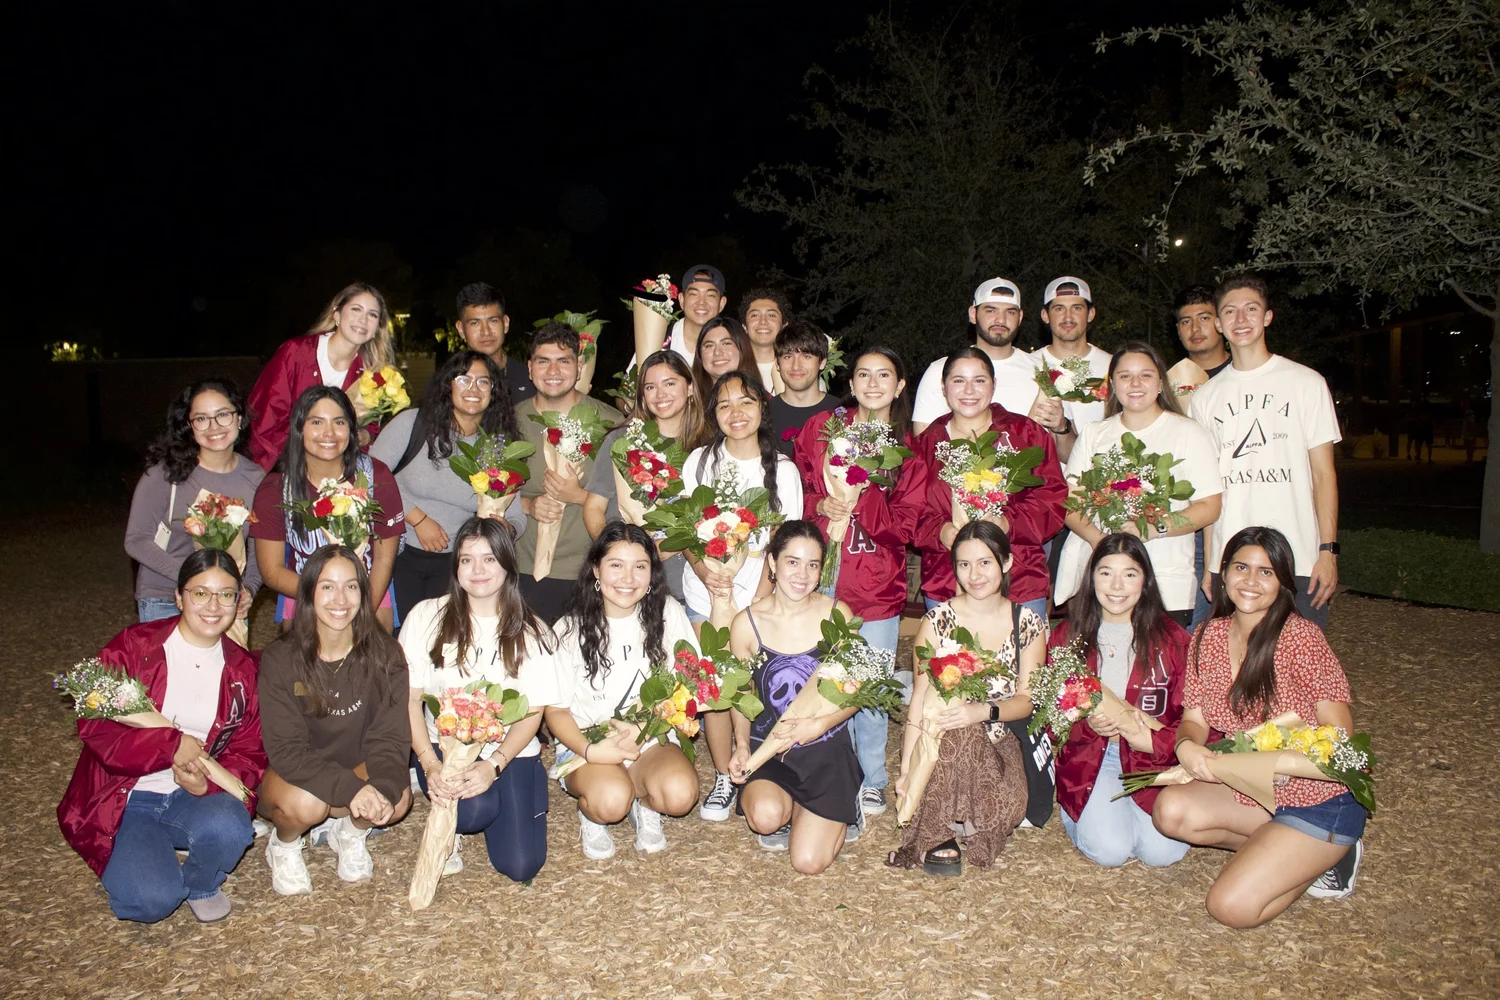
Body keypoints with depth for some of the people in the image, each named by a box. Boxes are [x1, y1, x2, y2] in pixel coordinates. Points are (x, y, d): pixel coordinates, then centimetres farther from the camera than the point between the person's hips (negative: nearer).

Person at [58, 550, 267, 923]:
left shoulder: (242, 669, 4)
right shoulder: (133, 647, -6)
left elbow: (249, 753, 4)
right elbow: (94, 723, -12)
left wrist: (208, 781, -17)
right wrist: (171, 745, -22)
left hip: (195, 796, 2)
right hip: (126, 800, -2)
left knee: (230, 829, -32)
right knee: (153, 900, -24)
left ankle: (200, 884, 4)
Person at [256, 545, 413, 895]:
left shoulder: (384, 655, -12)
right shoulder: (280, 659, -18)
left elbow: (391, 738, -15)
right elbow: (285, 749, -22)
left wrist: (384, 787, -35)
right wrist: (350, 788, -35)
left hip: (358, 770, 2)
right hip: (292, 776, -2)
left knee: (399, 796, -27)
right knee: (307, 803, -34)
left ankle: (351, 832, 8)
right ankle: (283, 844, 3)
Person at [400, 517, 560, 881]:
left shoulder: (530, 632, 1)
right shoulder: (426, 616, -1)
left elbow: (532, 713, -3)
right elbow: (409, 698, -2)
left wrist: (493, 765, -19)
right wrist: (429, 764, -16)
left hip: (511, 752, 2)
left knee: (520, 866, -11)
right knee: (475, 809, -34)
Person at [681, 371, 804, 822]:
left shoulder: (782, 469, -2)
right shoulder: (700, 461, 1)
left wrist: (758, 601, -13)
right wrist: (704, 571, -17)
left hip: (760, 599, -1)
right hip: (705, 597, 1)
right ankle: (724, 779, 20)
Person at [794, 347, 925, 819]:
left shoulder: (909, 449, 6)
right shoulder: (821, 428, 7)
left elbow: (904, 523, 0)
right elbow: (796, 488, 6)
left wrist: (860, 500, -15)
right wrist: (821, 506, -14)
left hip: (879, 580, 0)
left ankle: (871, 780, 21)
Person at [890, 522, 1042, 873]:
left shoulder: (1028, 624, 0)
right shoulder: (938, 620, -6)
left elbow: (1027, 700, -1)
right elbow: (921, 698, -8)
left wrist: (984, 711, -24)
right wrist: (907, 767, -17)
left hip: (998, 742, 1)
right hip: (943, 741, -1)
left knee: (1007, 806, -30)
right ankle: (936, 834, -16)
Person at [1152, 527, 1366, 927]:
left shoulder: (1299, 635, -17)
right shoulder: (1208, 636, 0)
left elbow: (1339, 734, -15)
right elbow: (1194, 720, 0)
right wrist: (1187, 746, -23)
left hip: (1320, 798, -6)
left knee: (1232, 905, -18)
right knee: (1171, 810, -19)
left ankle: (1328, 857, 8)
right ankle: (1279, 852, 3)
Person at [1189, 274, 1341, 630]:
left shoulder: (1306, 383, 5)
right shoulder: (1205, 397, 11)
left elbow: (1324, 472, 3)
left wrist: (1328, 550, -6)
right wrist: (1208, 563, 6)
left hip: (1298, 561, -2)